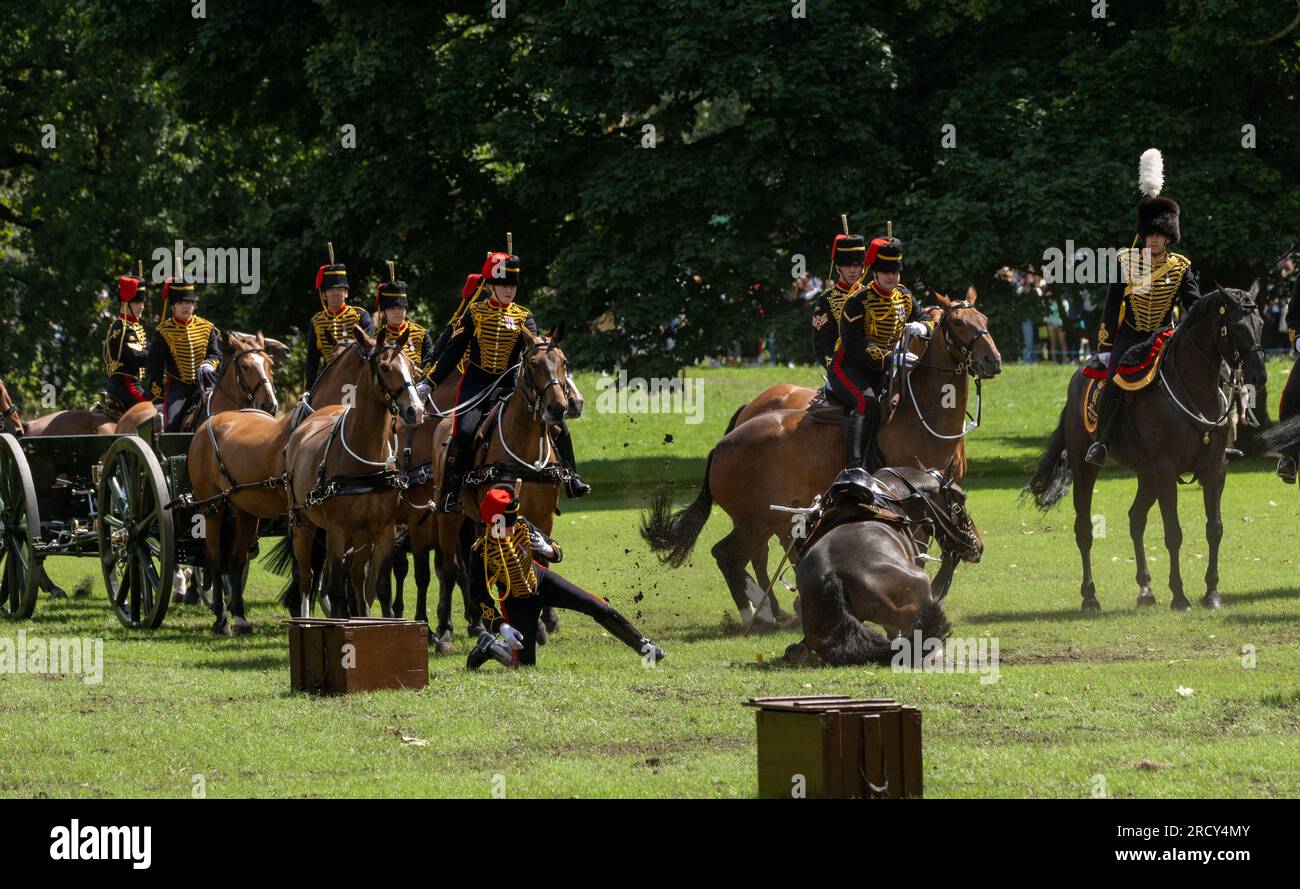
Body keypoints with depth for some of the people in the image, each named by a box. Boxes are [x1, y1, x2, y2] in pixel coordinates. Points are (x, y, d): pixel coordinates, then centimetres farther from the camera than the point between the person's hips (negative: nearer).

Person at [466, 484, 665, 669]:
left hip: (542, 582, 4)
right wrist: (501, 626, -25)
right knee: (525, 663, -7)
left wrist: (547, 550, -32)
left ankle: (643, 646, 9)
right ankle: (489, 646, 23)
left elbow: (557, 553, -6)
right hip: (516, 600, -4)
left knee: (599, 608, -6)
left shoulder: (522, 526, -17)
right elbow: (479, 595, -19)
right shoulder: (481, 551, -27)